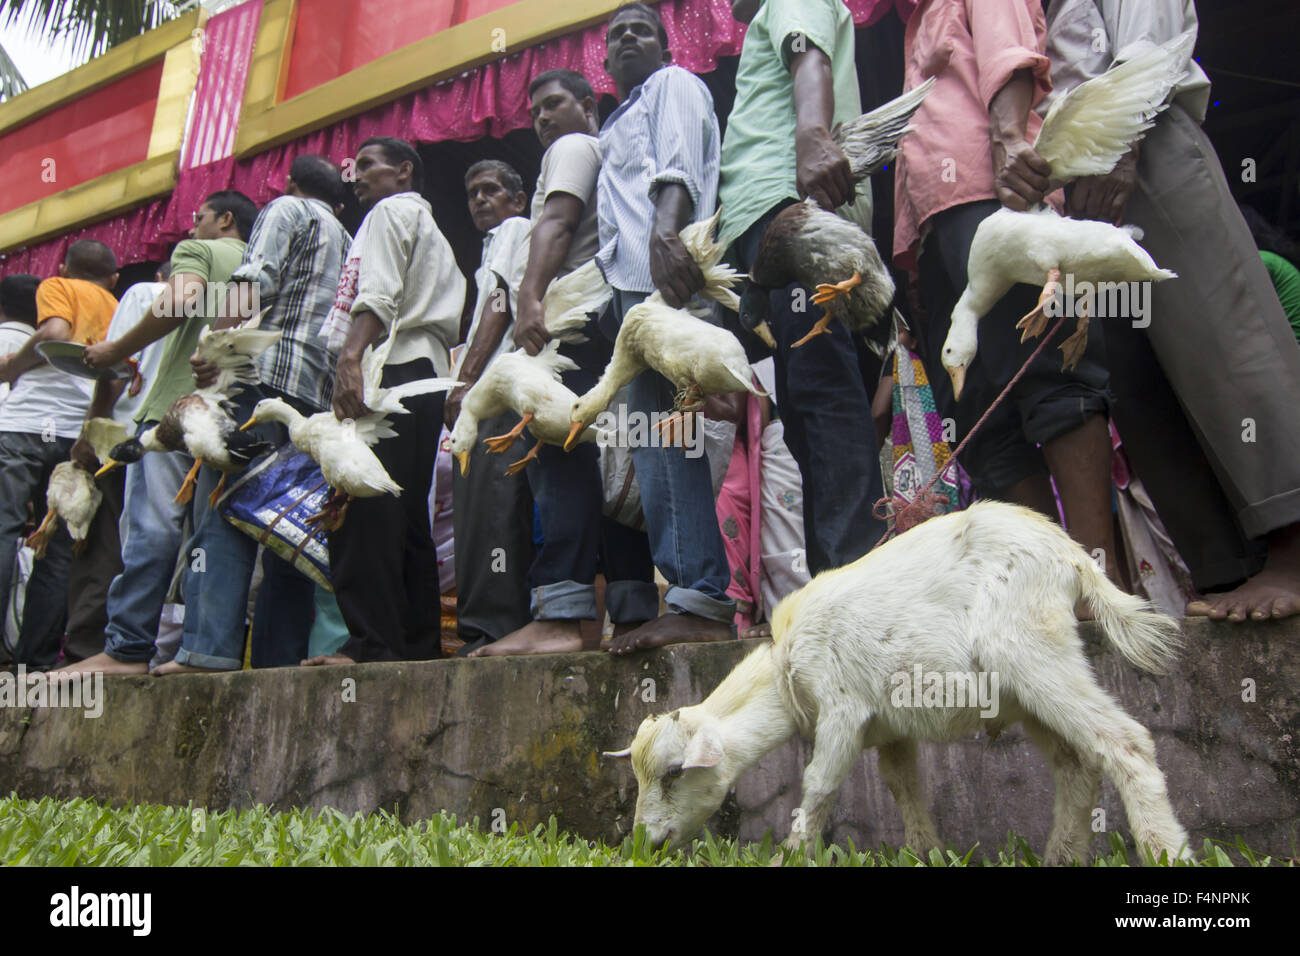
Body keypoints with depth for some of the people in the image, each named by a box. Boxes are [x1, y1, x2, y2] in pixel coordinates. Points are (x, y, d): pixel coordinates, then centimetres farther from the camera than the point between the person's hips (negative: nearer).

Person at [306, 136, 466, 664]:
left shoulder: (391, 210, 8)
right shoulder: (433, 233, 34)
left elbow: (379, 295, -11)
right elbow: (448, 321, 23)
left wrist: (351, 358, -23)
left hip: (392, 369, -10)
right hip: (426, 373, 10)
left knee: (364, 507, -16)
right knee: (407, 517, 5)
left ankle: (373, 641, -21)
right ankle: (419, 642, 4)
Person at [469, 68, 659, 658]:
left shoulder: (572, 147, 9)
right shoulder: (609, 156, 36)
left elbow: (556, 223, -11)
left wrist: (531, 297, -26)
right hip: (604, 332, 10)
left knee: (557, 457, -21)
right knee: (609, 465, 2)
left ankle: (558, 615, -31)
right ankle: (633, 614, -2)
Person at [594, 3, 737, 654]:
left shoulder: (673, 84, 14)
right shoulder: (616, 125, 38)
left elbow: (678, 165, -8)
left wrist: (666, 232, -28)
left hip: (668, 274, -9)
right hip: (630, 286, 9)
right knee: (650, 439, 1)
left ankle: (702, 600, -22)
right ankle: (685, 592, 0)